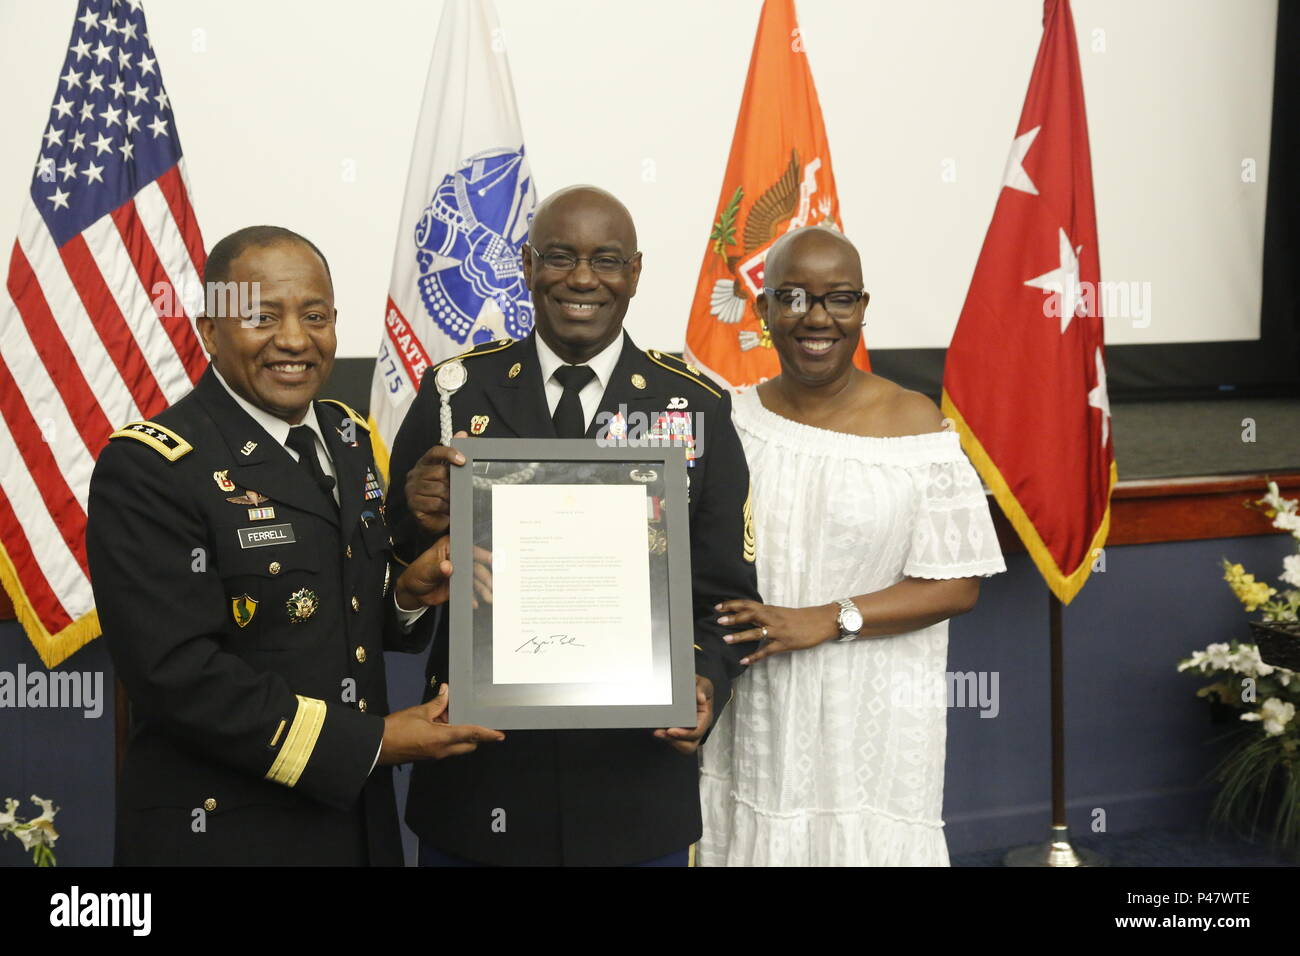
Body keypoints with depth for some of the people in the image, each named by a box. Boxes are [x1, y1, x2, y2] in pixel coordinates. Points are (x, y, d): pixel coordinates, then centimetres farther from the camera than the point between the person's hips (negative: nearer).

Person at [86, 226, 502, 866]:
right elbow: (178, 671, -22)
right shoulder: (147, 468, -16)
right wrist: (369, 742, -19)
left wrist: (408, 594, -6)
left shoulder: (347, 437, 7)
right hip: (220, 832, -7)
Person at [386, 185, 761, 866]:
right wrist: (422, 522, -18)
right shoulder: (456, 392, -1)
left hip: (635, 779, 0)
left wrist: (704, 681, -16)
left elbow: (723, 590, 2)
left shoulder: (696, 406, -1)